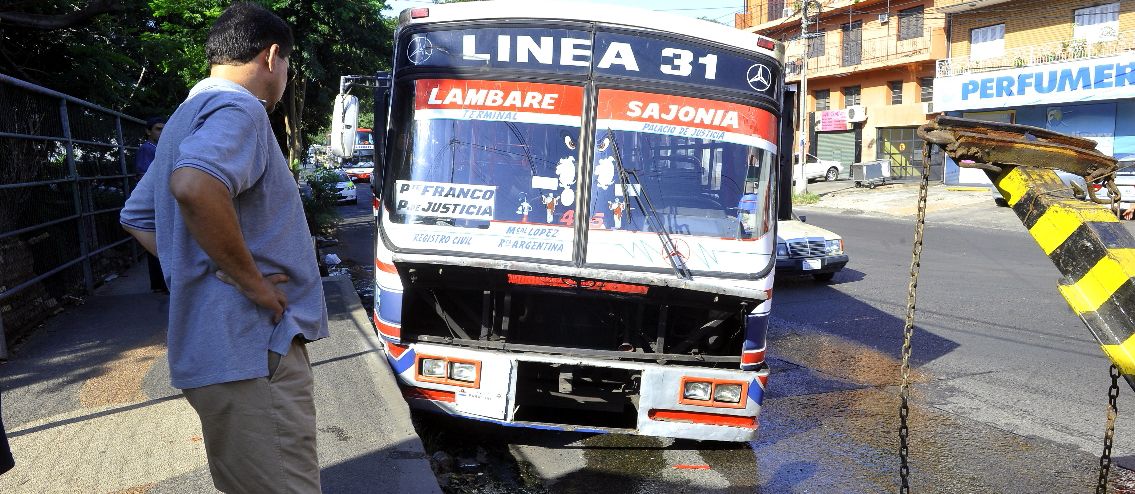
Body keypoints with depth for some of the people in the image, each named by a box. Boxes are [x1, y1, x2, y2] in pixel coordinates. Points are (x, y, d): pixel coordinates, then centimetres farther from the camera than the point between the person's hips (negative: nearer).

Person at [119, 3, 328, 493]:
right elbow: (195, 187, -33)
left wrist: (215, 268, 15)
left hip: (212, 346, 10)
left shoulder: (186, 118, 20)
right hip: (253, 350, -10)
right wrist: (254, 282, -21)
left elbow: (136, 218, 28)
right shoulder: (238, 109, -12)